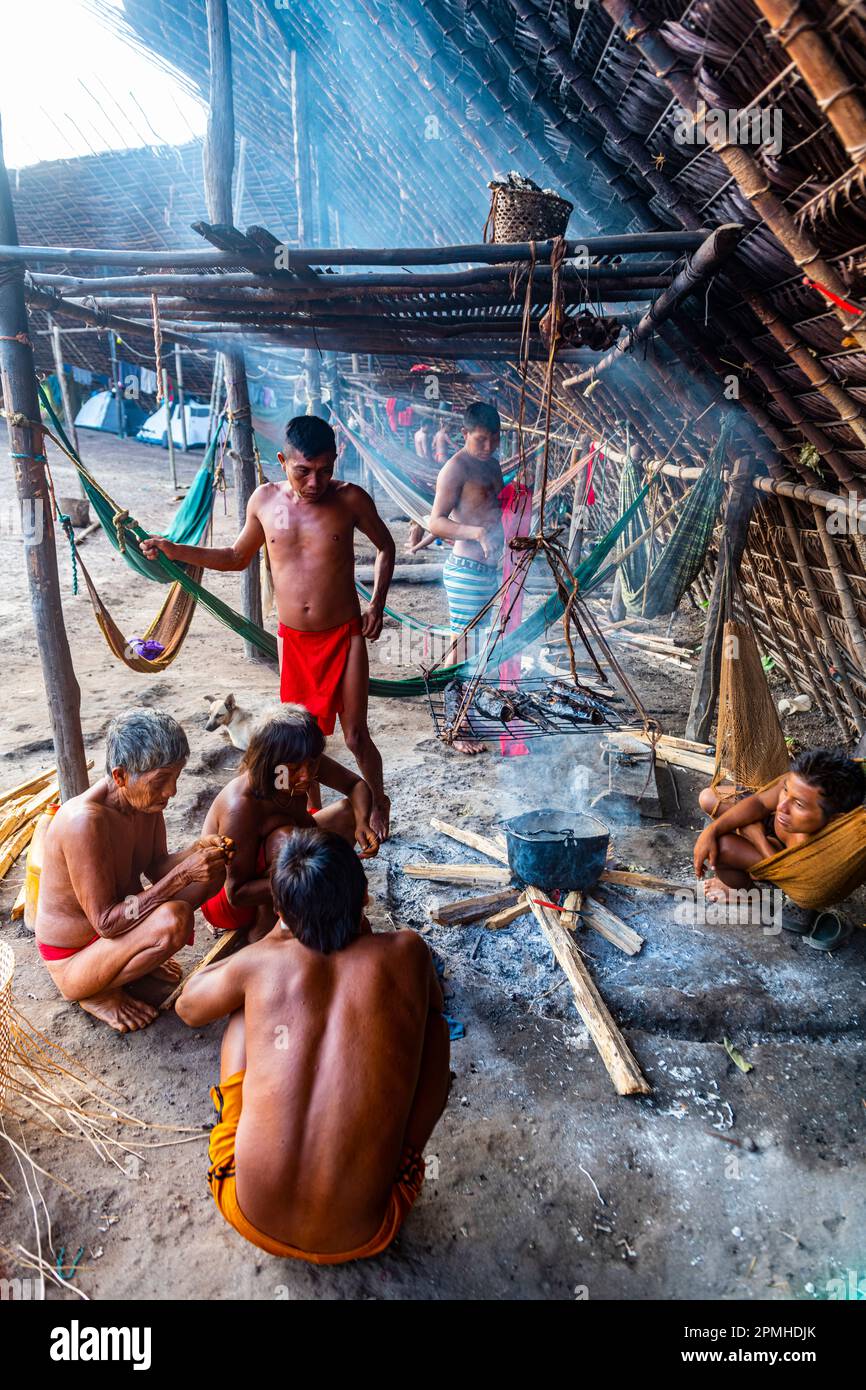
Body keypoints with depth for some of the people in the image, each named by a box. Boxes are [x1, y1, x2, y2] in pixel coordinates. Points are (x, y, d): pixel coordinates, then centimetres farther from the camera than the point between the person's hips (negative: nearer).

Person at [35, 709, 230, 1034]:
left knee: (212, 873, 1)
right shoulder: (85, 821, -34)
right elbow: (106, 921, -31)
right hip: (73, 960, -8)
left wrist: (198, 850, -18)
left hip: (117, 924, 8)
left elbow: (156, 867, 2)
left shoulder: (144, 795, -10)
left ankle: (137, 952, 9)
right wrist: (182, 875, -33)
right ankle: (97, 993, -7)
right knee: (173, 920, -34)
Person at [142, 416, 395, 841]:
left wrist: (377, 603, -5)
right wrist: (174, 550, 4)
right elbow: (237, 557, 13)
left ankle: (378, 801, 33)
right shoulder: (265, 500, -2)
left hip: (344, 637, -3)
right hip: (294, 641, 3)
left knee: (355, 737, 4)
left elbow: (386, 547, 6)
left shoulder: (350, 499, -10)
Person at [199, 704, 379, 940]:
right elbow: (237, 894, -30)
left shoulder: (305, 763, -18)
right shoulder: (240, 806, -36)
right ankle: (263, 929, -14)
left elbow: (357, 785, -2)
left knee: (347, 809, -4)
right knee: (284, 838, -37)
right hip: (225, 902, -7)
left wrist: (362, 823, -24)